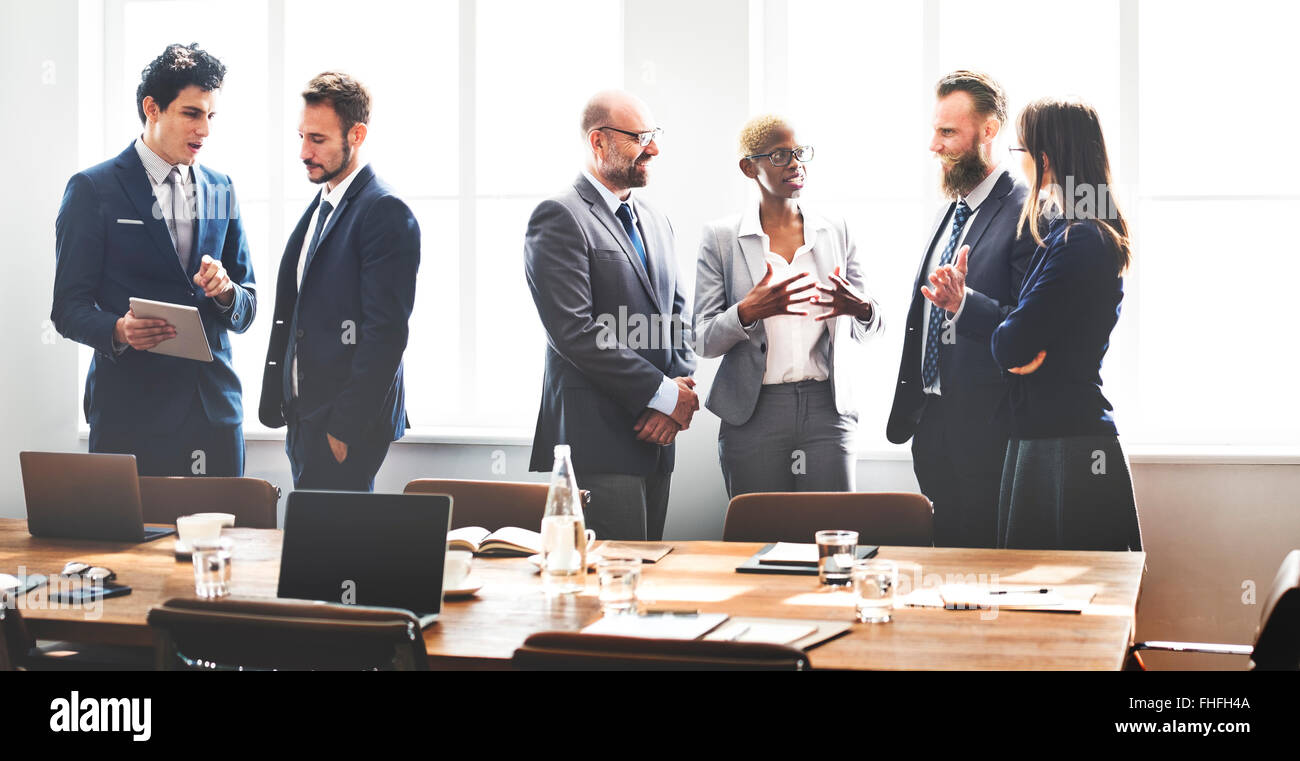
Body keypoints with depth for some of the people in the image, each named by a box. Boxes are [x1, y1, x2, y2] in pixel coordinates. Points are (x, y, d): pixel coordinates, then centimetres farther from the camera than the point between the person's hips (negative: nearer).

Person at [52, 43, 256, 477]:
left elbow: (247, 309, 15)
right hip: (132, 413, -4)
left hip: (217, 408, 4)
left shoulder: (221, 191, 14)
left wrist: (226, 291, -8)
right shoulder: (92, 189, 0)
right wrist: (119, 330, -23)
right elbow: (69, 309, -3)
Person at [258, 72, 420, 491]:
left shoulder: (386, 212, -13)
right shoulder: (321, 205, 17)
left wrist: (345, 429, -19)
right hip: (305, 417, 9)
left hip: (348, 424, -9)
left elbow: (386, 333, -18)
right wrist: (277, 404, 14)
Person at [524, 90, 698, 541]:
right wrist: (663, 393, -14)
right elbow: (573, 331, -17)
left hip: (654, 438, 8)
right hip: (597, 437, -8)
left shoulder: (655, 221, 19)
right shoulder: (560, 218, -8)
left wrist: (680, 388, -1)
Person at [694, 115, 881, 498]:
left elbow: (863, 330, 15)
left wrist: (863, 309, -10)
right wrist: (748, 312, -22)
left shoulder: (836, 230, 9)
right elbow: (704, 340, -2)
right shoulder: (720, 237, 2)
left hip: (827, 408, 2)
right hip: (754, 413, -2)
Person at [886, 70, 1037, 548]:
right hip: (933, 428, 8)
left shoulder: (1026, 214, -12)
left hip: (987, 432, -8)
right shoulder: (948, 213, 16)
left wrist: (963, 303, -33)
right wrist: (906, 414, 21)